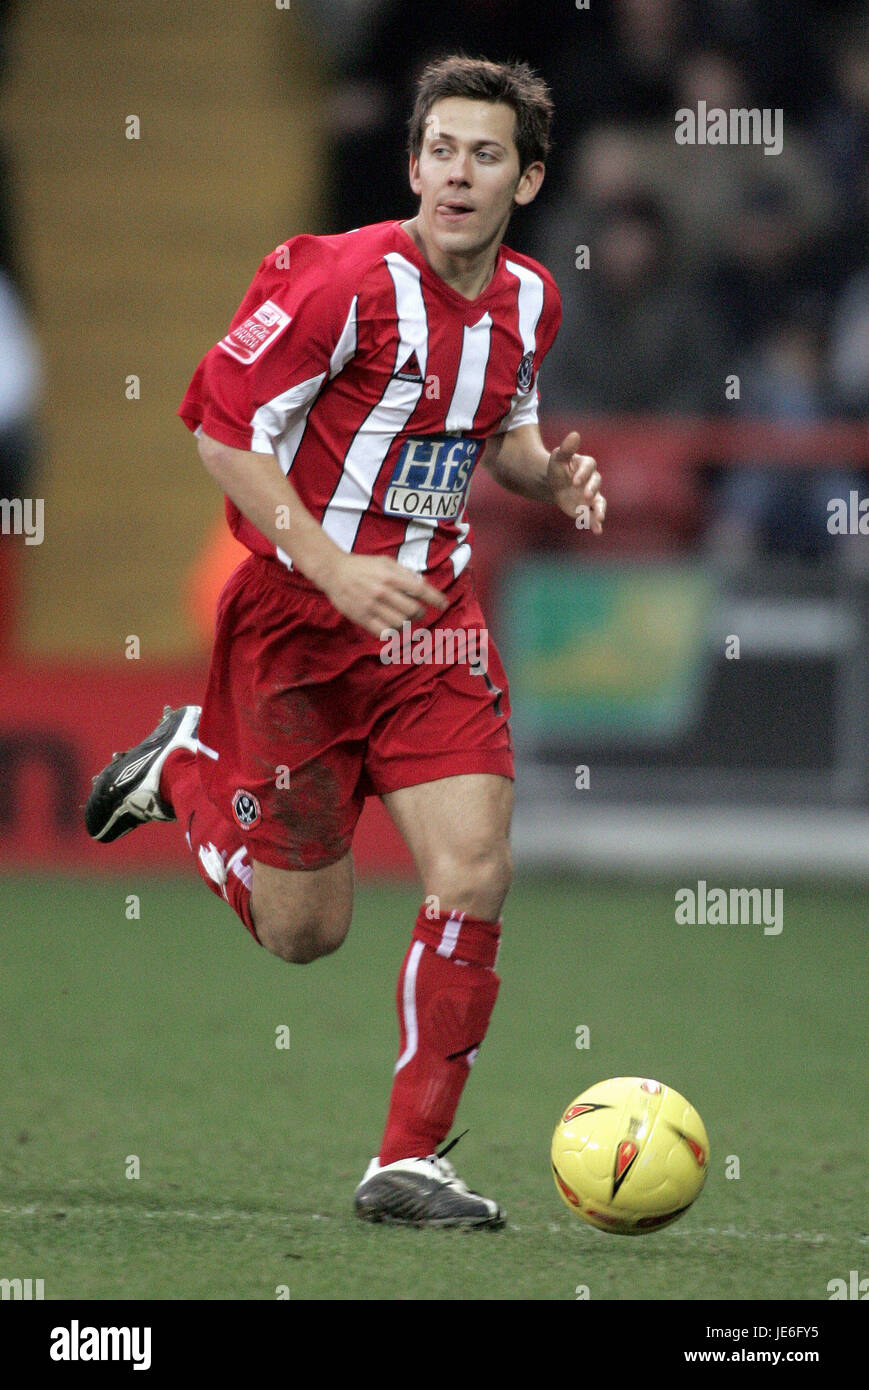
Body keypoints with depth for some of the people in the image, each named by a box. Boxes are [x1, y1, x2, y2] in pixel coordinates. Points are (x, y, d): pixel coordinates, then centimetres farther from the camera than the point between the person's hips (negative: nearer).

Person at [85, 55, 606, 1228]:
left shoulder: (529, 299, 3)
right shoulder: (344, 282, -18)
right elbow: (221, 426, -15)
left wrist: (551, 472, -1)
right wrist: (333, 568, -21)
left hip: (435, 618, 5)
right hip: (303, 617, -5)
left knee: (474, 877, -10)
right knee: (304, 931, 2)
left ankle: (410, 1162, 1)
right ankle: (186, 768, 33)